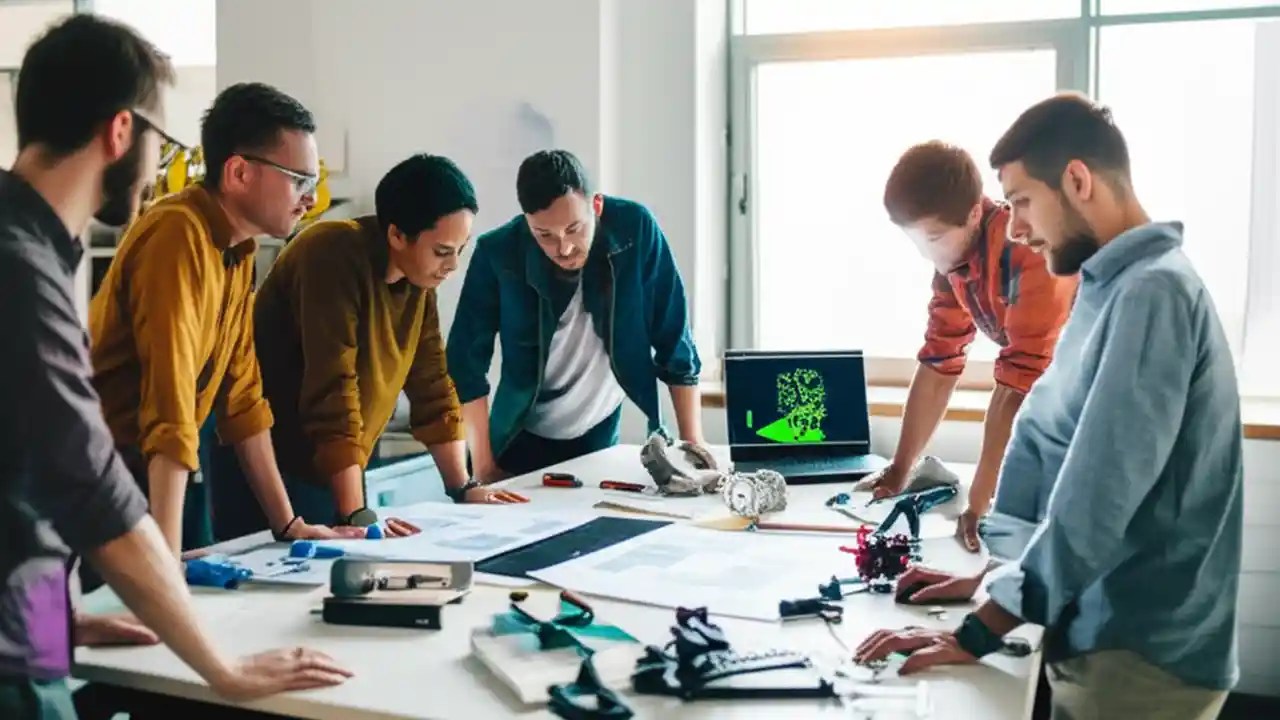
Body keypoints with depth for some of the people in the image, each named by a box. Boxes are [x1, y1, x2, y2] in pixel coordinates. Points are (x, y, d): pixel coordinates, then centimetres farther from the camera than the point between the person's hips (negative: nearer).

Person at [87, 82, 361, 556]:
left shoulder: (238, 250, 5)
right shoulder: (179, 235, -21)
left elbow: (242, 398, 10)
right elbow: (171, 409, -29)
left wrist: (288, 525, 11)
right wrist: (167, 557, -33)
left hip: (148, 476, 8)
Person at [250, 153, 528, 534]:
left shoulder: (420, 276, 0)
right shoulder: (334, 256, -24)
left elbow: (431, 383, 7)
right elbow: (333, 390, -29)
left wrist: (461, 488, 6)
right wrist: (355, 514, -31)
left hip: (335, 469, 7)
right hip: (275, 466, -7)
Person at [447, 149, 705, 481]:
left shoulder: (634, 228, -20)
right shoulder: (498, 254, -22)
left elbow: (674, 341, -13)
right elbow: (467, 360, -14)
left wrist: (691, 440, -13)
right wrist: (483, 466, -15)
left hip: (600, 434, 1)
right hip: (523, 436, -1)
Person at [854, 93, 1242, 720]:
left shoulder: (1153, 292, -21)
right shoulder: (1110, 289, 12)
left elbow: (1096, 499, -26)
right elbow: (1042, 434, 13)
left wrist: (977, 635, -22)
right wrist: (994, 574, 7)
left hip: (1141, 658, -9)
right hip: (1106, 640, 9)